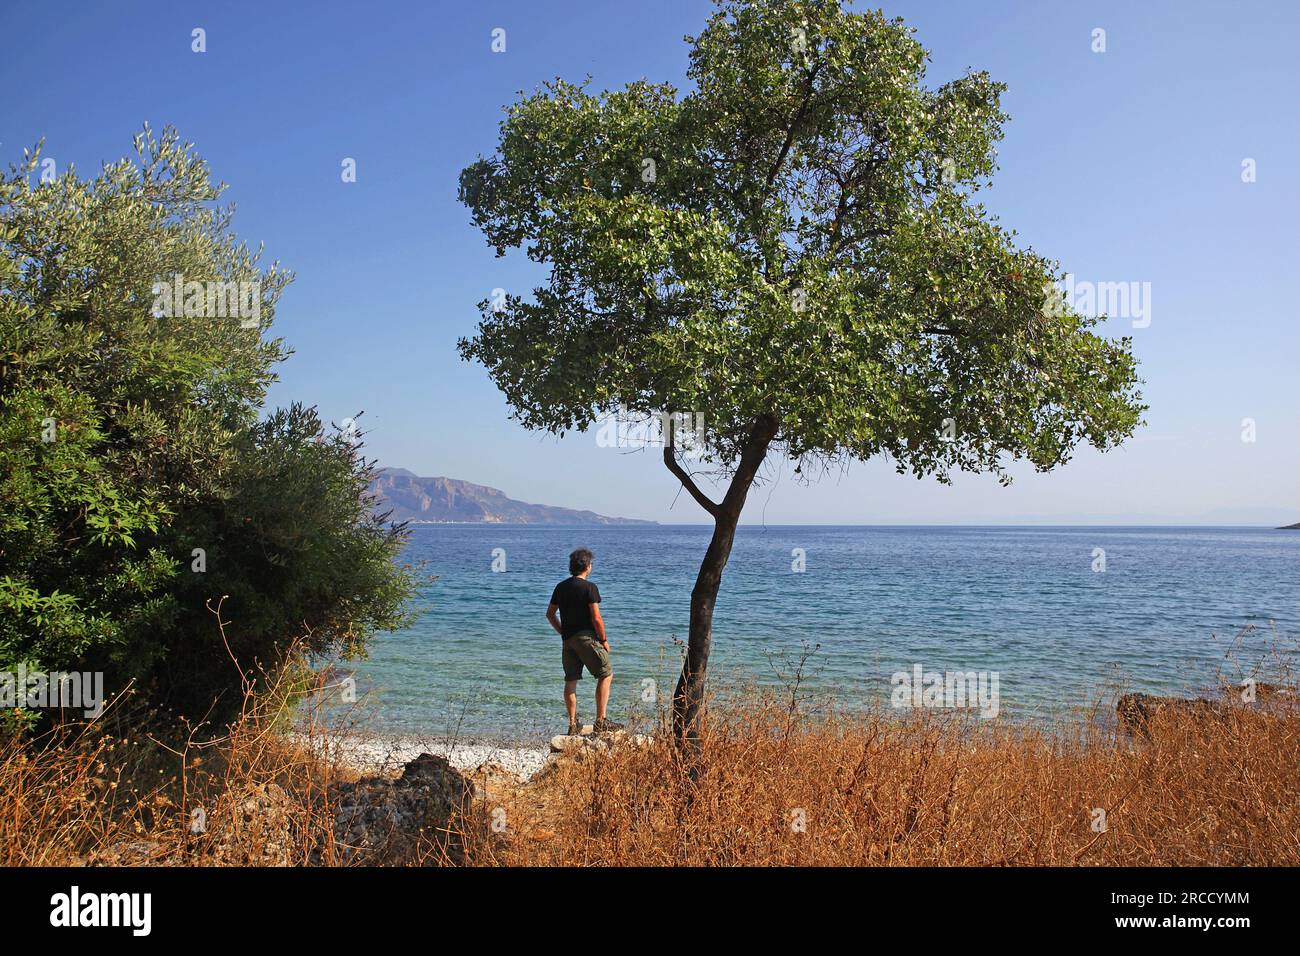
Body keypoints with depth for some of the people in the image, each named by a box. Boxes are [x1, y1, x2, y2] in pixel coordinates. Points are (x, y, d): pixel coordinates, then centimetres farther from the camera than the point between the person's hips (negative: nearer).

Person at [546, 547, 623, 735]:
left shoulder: (560, 587, 11)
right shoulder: (589, 587, -10)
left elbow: (550, 614, 15)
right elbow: (596, 618, -15)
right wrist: (604, 640, -4)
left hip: (568, 640, 7)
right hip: (587, 637, -7)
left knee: (570, 681, 9)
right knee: (606, 675, 2)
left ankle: (573, 724, 12)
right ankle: (600, 722, -3)